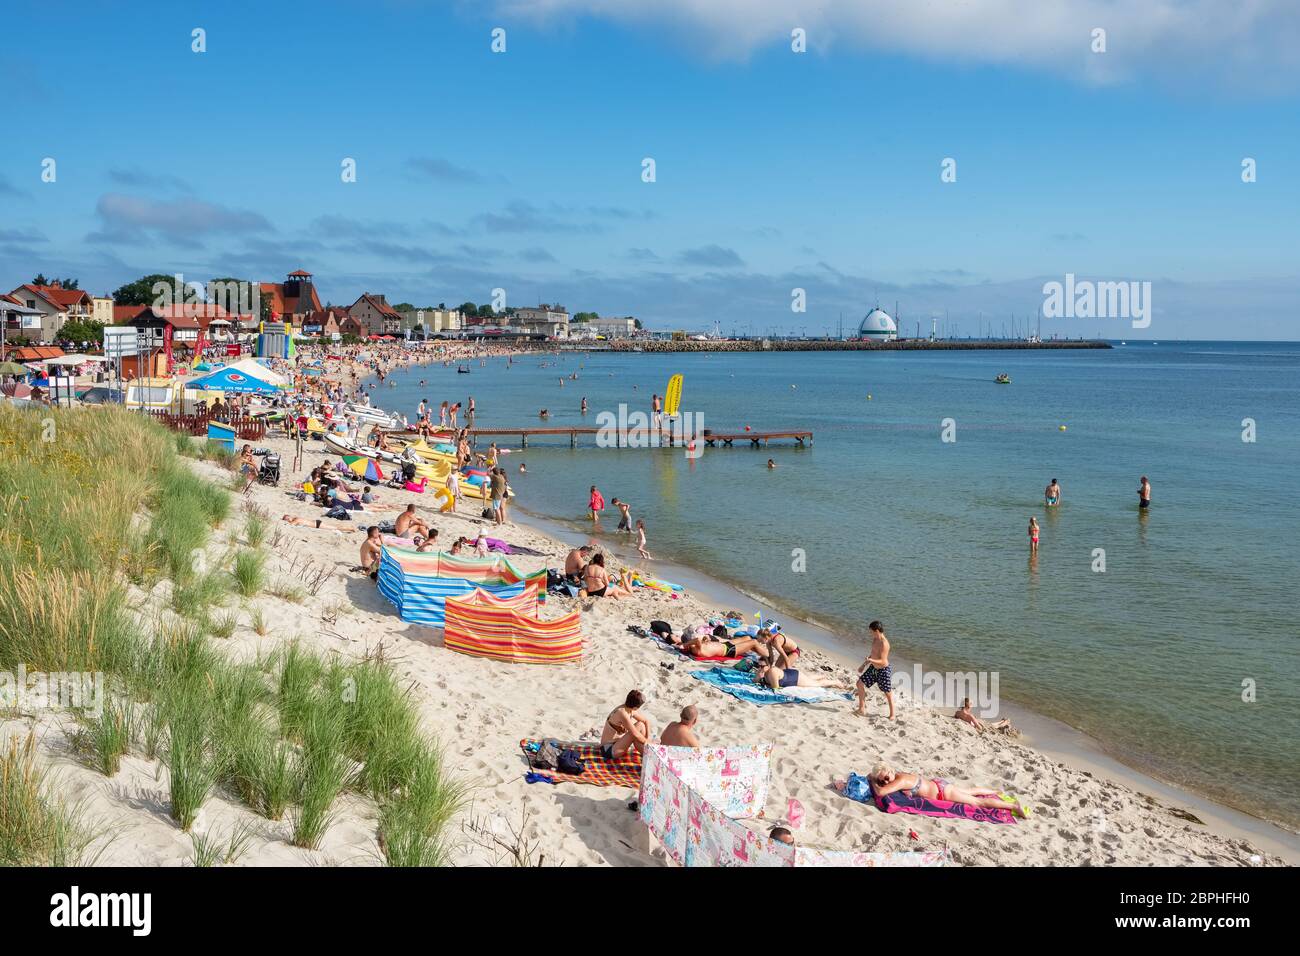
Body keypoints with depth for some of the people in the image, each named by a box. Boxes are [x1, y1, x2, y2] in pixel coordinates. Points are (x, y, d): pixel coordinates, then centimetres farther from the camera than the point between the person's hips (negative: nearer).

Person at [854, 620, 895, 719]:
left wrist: (871, 660, -42)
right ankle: (862, 709, 18)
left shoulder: (884, 643, -26)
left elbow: (883, 661, -28)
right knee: (860, 684, 9)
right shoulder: (875, 639, 2)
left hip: (883, 670, -9)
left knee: (888, 693, 5)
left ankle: (892, 715, 21)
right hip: (873, 668, 9)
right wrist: (864, 665, 18)